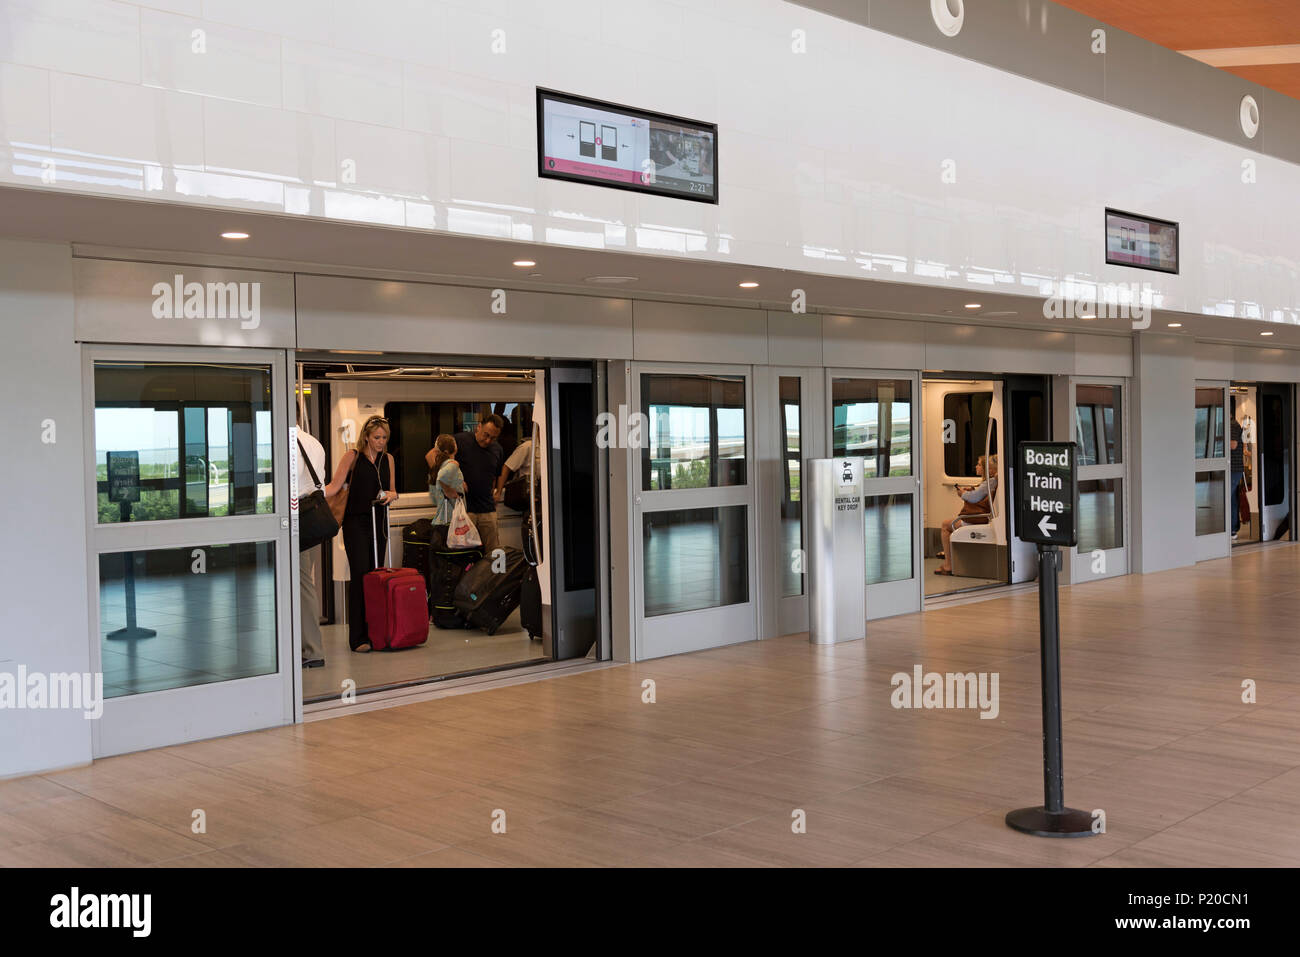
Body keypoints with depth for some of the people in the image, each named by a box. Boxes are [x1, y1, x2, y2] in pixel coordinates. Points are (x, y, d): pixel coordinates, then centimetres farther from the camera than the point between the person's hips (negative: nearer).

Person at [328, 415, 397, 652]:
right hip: (356, 522, -5)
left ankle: (374, 633, 12)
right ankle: (358, 637, -11)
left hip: (379, 521, 5)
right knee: (360, 575, -12)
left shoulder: (388, 459, 12)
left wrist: (391, 495, -4)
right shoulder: (352, 457, -3)